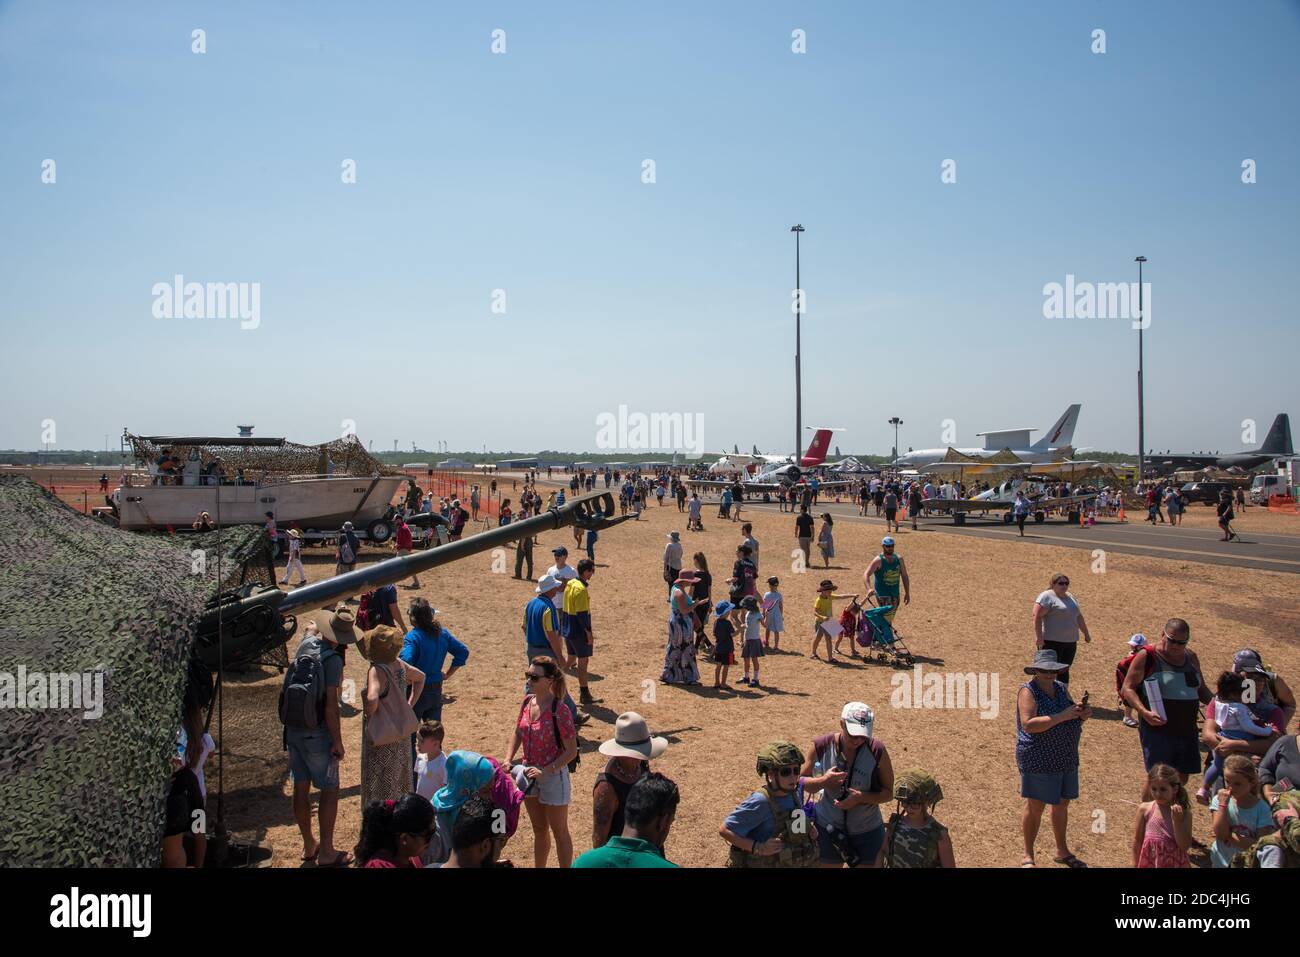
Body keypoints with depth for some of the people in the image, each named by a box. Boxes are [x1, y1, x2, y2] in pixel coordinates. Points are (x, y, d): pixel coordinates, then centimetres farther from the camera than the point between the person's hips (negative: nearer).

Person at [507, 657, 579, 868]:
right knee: (539, 830, 23)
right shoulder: (527, 702, -4)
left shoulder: (559, 711, -24)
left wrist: (546, 771, -25)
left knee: (559, 832, 10)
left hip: (553, 776, -6)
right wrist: (508, 760, -3)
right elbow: (518, 733, 10)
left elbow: (571, 752, -20)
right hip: (530, 774, 7)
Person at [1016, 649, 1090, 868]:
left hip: (1067, 758, 7)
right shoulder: (1028, 691, -13)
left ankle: (1062, 851, 34)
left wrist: (1082, 715, -6)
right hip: (1038, 759, -7)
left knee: (1062, 804, 18)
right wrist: (1061, 716, -28)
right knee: (1035, 807, 2)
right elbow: (1028, 725, -25)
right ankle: (1028, 856, 15)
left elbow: (1072, 723, 17)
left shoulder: (1061, 688, 9)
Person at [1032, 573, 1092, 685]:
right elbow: (1037, 616, -17)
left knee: (1064, 671, 10)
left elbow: (1078, 616, 26)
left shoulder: (1070, 597, 17)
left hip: (1070, 641, 8)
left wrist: (1086, 633, 26)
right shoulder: (1047, 596, -9)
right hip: (1052, 642, -8)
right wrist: (1038, 636, -23)